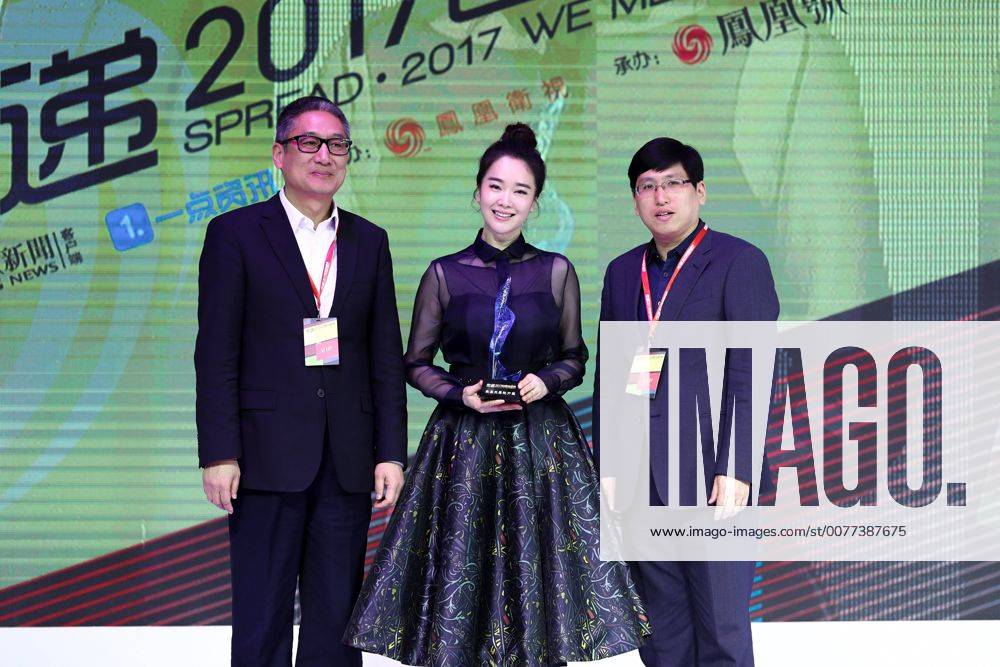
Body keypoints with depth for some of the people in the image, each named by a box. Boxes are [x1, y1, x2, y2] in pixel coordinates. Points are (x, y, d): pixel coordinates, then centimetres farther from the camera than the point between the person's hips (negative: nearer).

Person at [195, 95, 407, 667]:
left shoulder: (369, 242, 13)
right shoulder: (236, 233, 2)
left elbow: (387, 357, 11)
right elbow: (217, 355, -3)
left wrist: (391, 452, 4)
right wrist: (220, 455, -10)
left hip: (348, 462, 3)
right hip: (268, 458, -3)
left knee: (336, 619, 7)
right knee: (262, 619, 1)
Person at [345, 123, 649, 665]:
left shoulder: (556, 272, 3)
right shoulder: (444, 274, 1)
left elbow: (573, 357, 11)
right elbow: (416, 363, 7)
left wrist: (547, 381, -10)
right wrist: (459, 395, -10)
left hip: (541, 440, 0)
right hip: (464, 441, 0)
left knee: (538, 570, 1)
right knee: (460, 570, 1)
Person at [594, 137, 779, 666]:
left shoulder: (739, 262, -3)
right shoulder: (622, 272, 15)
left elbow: (750, 377, -9)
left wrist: (734, 469, -16)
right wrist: (606, 466, 10)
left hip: (710, 478, -5)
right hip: (641, 479, 6)